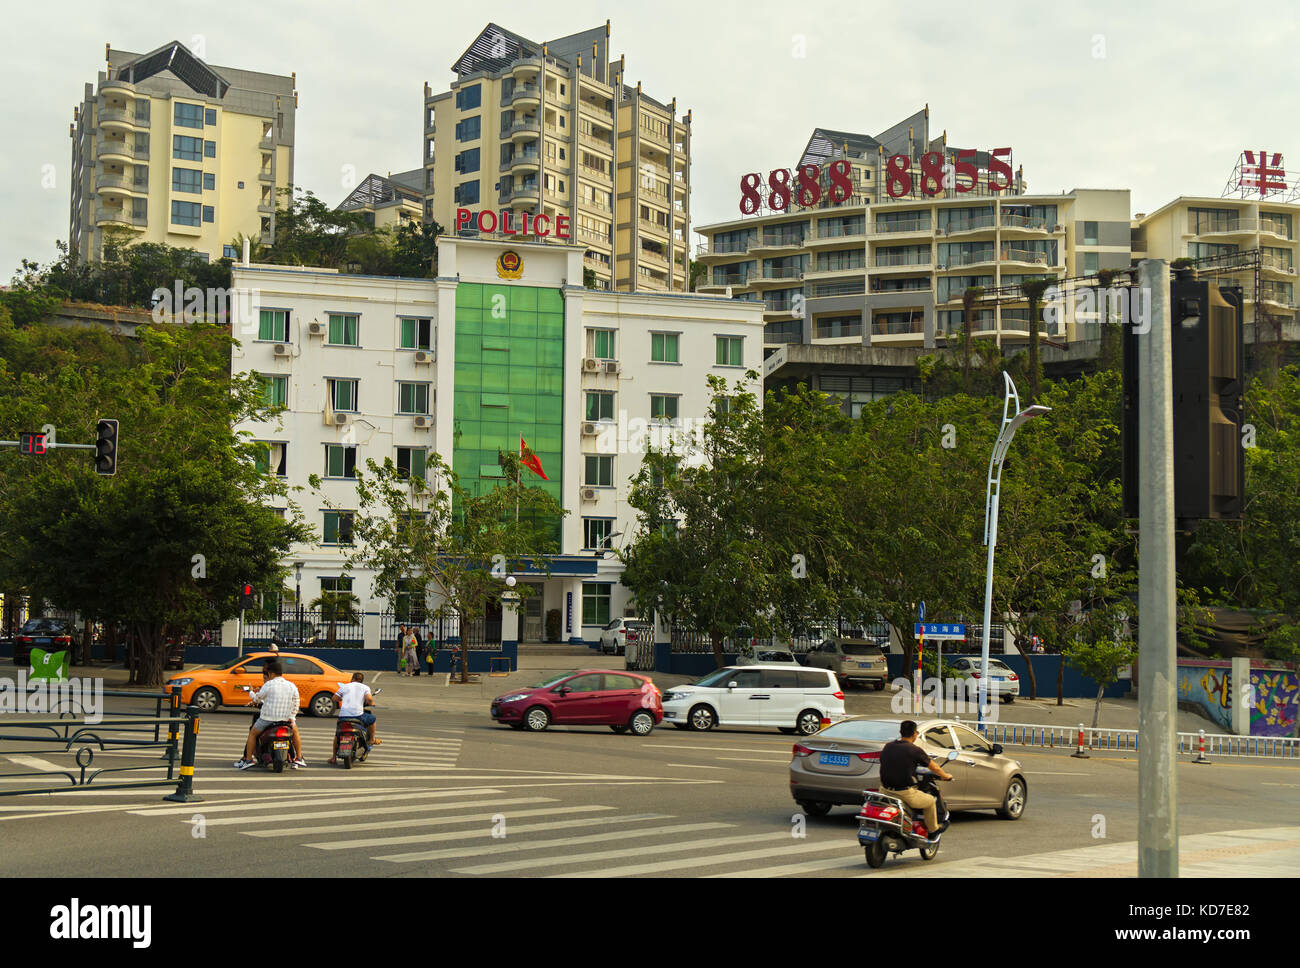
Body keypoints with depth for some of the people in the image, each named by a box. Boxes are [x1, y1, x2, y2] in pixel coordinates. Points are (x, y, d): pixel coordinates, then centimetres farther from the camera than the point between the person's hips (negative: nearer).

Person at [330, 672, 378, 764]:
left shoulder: (345, 686, 14)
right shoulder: (365, 687, 8)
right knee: (372, 718, 27)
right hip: (358, 715, -2)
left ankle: (334, 757, 20)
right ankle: (372, 739, 37)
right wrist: (371, 703, 12)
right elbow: (369, 698, -10)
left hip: (343, 715, 2)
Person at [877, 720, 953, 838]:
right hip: (905, 793, -5)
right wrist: (945, 776, 26)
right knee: (930, 801, 22)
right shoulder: (915, 750, -8)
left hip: (885, 792, 5)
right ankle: (932, 831, 35)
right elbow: (934, 768, 3)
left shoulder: (887, 747, 6)